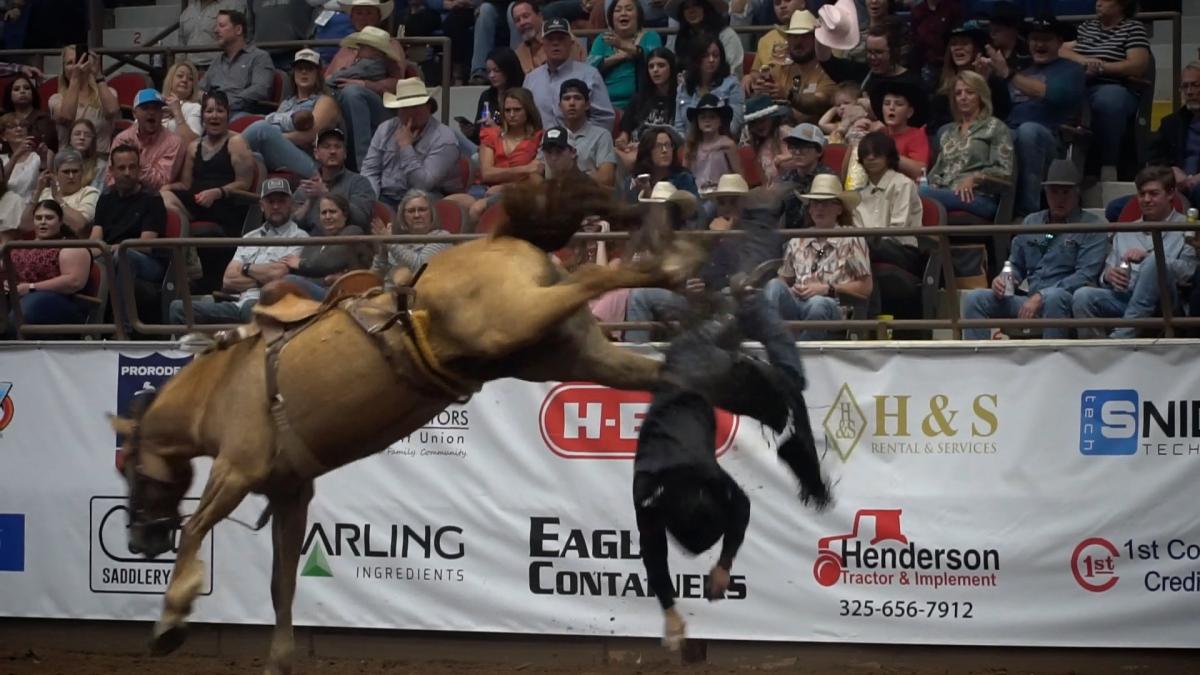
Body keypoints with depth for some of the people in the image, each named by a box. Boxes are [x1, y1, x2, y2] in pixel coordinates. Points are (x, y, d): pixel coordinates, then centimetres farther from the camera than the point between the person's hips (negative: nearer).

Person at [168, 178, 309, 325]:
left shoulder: (299, 237, 7)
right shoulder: (250, 238, 26)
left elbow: (277, 275, -7)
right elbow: (228, 281, 15)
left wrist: (247, 269, 11)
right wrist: (263, 279, 1)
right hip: (236, 304, 6)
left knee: (251, 307, -45)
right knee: (179, 307, -15)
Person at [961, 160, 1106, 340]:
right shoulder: (1031, 222, 21)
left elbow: (1085, 275, -9)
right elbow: (1016, 265, 28)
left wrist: (1041, 297, -18)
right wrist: (1003, 280, 2)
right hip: (1028, 300, 5)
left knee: (1053, 297, -40)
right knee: (975, 298, -12)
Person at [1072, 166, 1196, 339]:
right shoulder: (1124, 234, 28)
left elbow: (1188, 270, -5)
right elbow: (1105, 278, 24)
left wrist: (1149, 257, -16)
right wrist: (1108, 276, -1)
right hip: (1122, 298, 4)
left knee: (1154, 262, -35)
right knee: (1083, 296, -27)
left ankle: (1122, 337, -38)